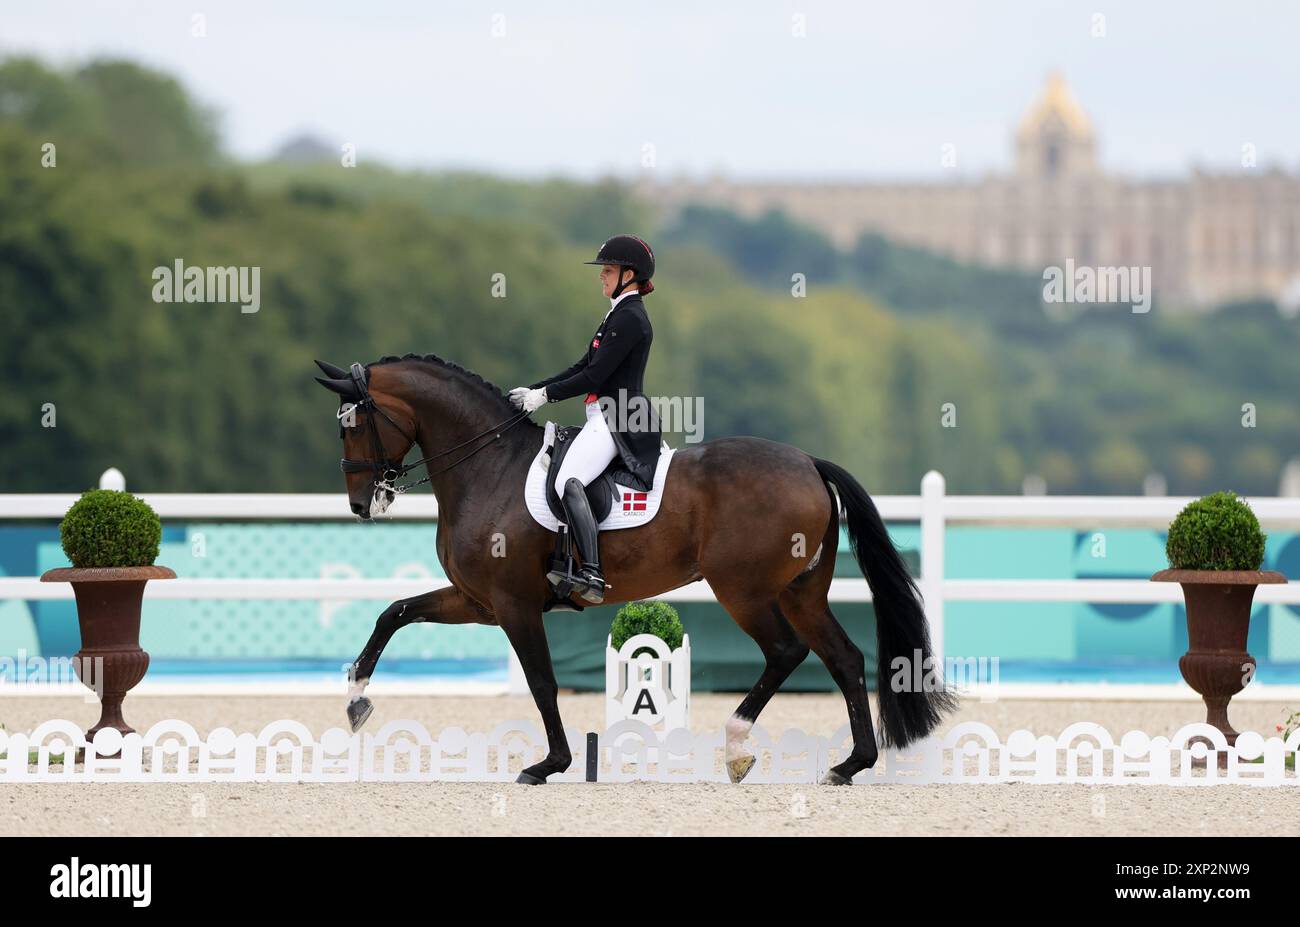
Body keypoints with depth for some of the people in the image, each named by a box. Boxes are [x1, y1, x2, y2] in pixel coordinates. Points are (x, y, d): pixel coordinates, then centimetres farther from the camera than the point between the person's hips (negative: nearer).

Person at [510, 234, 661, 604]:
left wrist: (545, 395, -10)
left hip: (616, 421, -12)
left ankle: (592, 574, -41)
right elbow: (583, 367, 23)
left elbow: (594, 377, -17)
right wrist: (534, 390, 15)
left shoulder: (629, 318, -12)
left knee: (568, 483, -29)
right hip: (605, 420, 12)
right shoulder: (619, 314, 21)